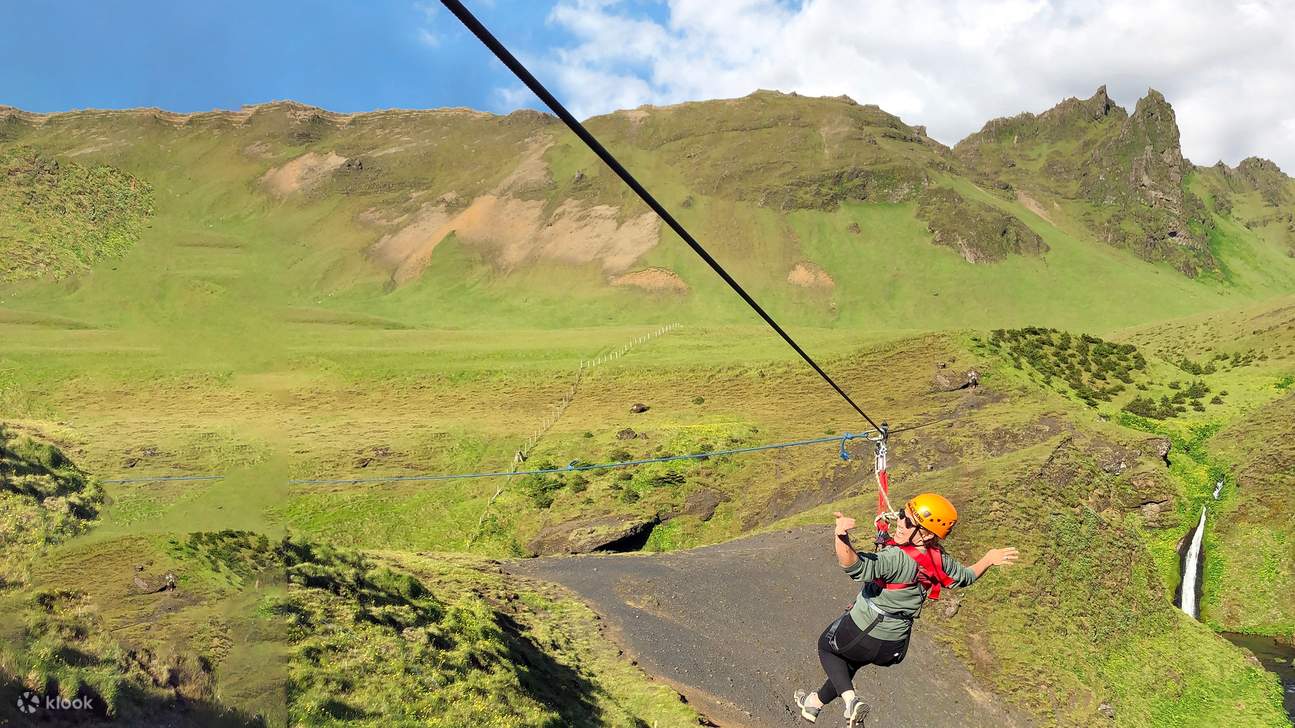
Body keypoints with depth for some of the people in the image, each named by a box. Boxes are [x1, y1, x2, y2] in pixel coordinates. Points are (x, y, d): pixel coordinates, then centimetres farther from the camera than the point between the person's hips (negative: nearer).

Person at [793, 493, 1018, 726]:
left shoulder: (897, 558, -34)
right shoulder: (939, 561, -11)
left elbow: (857, 567, -50)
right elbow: (966, 577, 9)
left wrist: (842, 538, -66)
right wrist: (989, 559, 25)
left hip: (861, 633, -7)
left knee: (826, 645, 23)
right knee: (850, 662, 31)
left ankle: (850, 699, 5)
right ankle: (815, 702, 47)